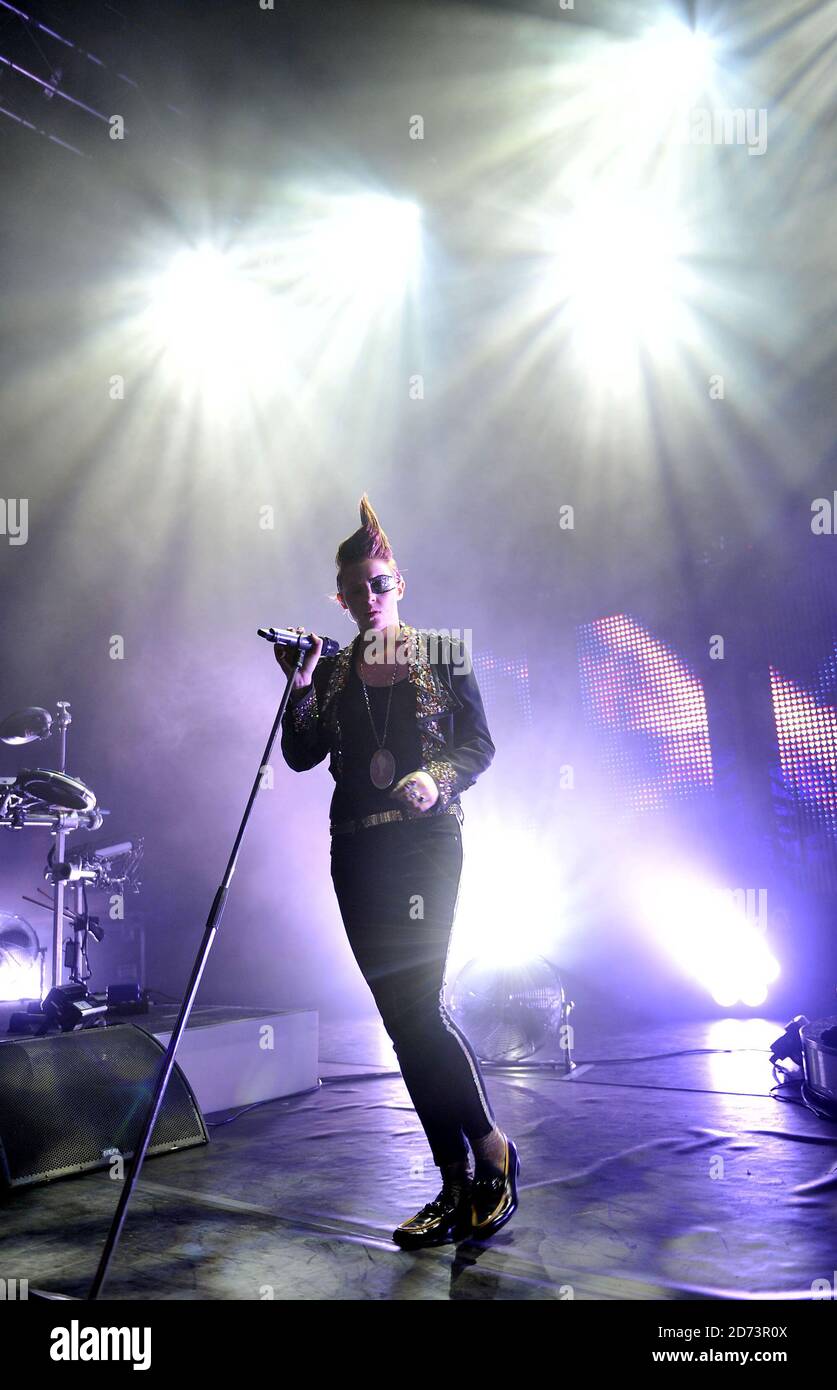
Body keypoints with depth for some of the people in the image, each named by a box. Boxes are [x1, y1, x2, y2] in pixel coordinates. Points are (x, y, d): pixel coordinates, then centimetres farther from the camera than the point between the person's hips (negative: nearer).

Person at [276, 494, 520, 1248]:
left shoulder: (443, 652, 4)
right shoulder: (332, 668, 12)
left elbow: (479, 745, 2)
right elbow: (302, 756, 5)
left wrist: (437, 777, -16)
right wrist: (300, 684, -8)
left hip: (426, 839, -4)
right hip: (358, 847, 4)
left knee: (417, 1002, -15)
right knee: (403, 1014, 3)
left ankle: (494, 1151, 3)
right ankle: (457, 1183, 12)